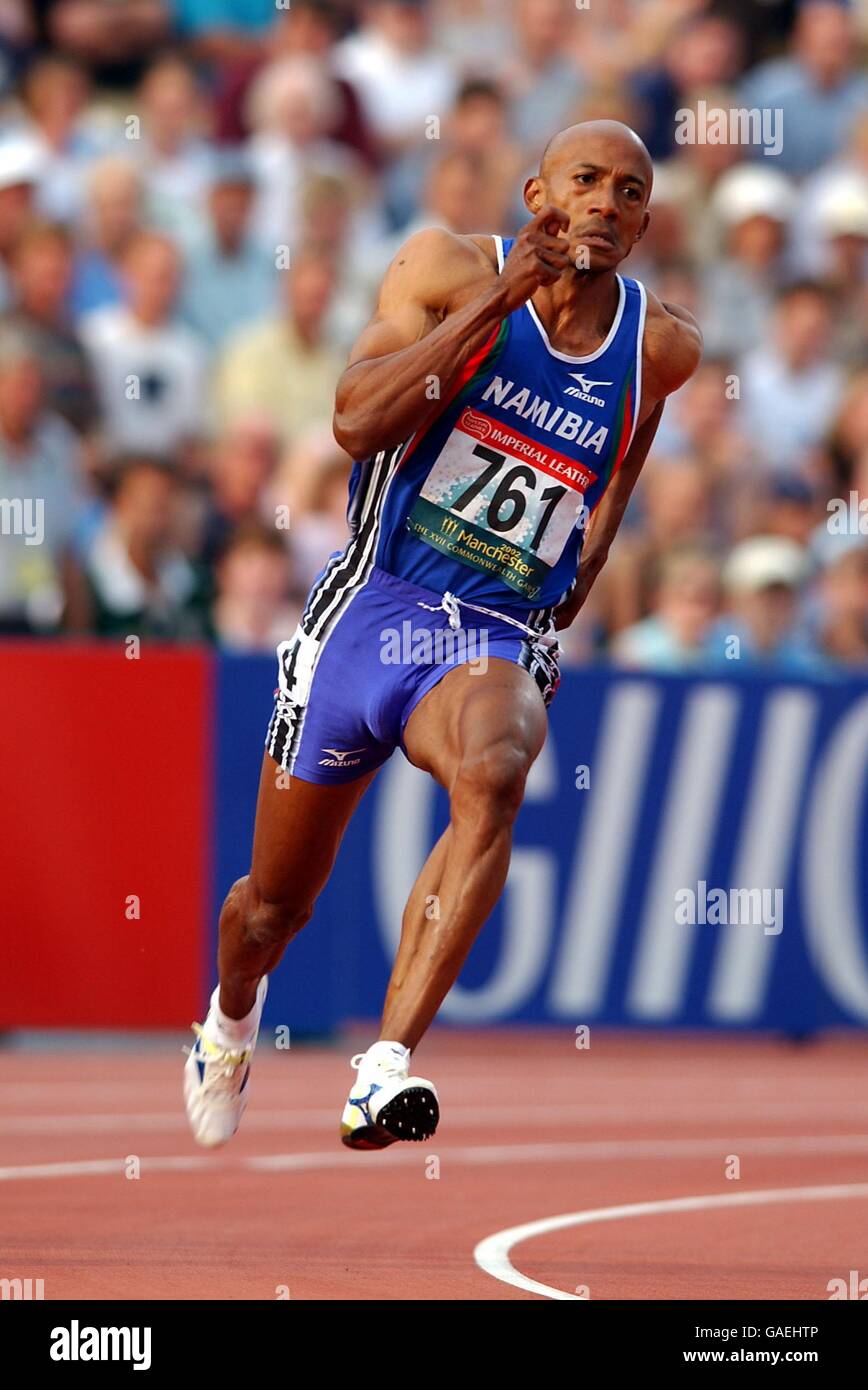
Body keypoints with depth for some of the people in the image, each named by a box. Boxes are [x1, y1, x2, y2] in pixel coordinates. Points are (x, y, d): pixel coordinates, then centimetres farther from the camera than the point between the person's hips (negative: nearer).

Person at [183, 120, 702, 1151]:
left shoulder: (661, 349, 2)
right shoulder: (449, 270, -7)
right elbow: (357, 422, -21)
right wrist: (498, 297, -24)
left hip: (497, 641, 0)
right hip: (369, 610, 0)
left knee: (492, 775, -37)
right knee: (277, 906, 13)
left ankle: (386, 1066, -41)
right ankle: (231, 1016, 51)